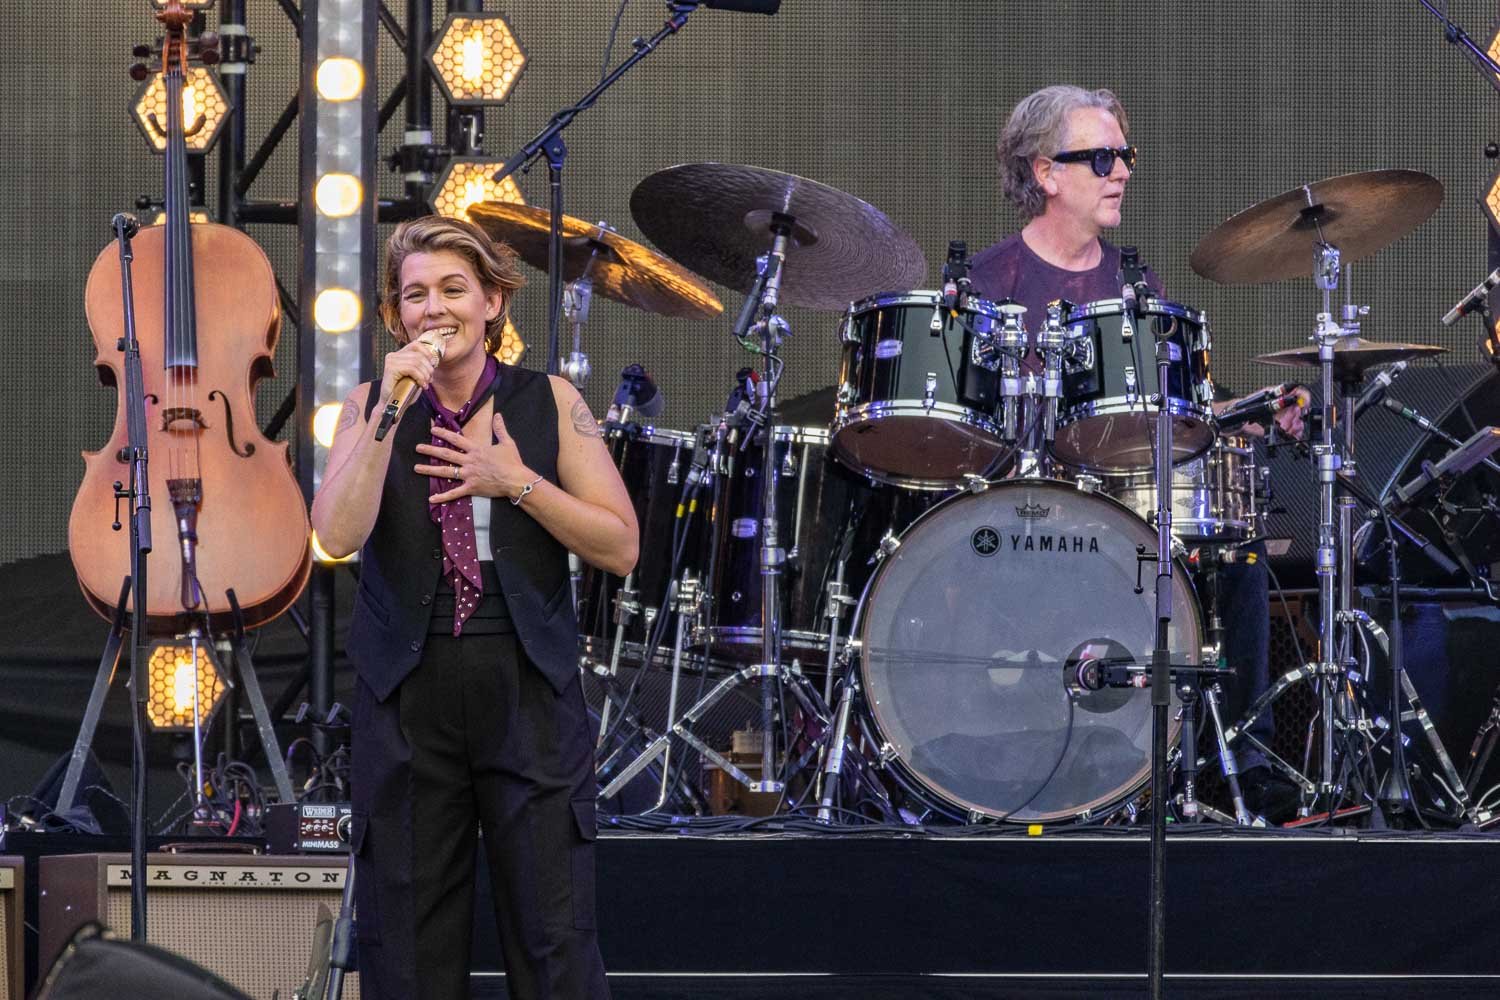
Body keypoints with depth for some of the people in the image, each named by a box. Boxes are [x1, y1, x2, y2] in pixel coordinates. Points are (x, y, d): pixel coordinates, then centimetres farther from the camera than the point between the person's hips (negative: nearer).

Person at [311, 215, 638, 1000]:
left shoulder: (550, 405, 3)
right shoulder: (369, 406, 5)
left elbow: (620, 549, -1)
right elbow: (338, 537, -11)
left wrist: (516, 482, -10)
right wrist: (390, 411, -16)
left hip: (529, 691, -1)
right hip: (408, 692, 1)